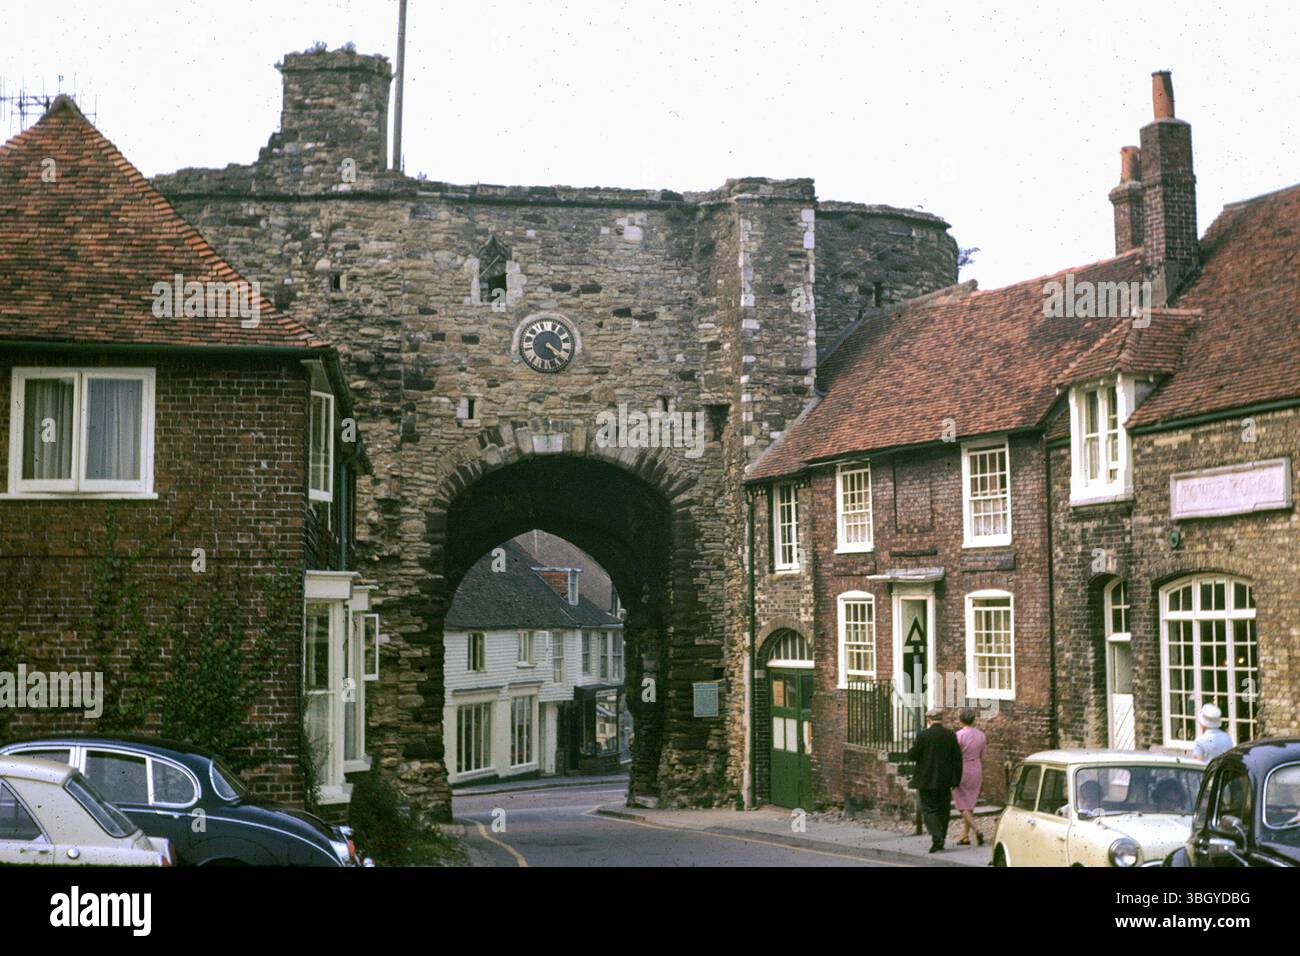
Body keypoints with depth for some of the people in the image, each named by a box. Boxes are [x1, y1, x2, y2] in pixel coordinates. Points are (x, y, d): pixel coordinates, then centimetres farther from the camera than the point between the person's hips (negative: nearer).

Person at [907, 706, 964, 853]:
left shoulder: (923, 735, -11)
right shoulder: (951, 735, -1)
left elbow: (912, 756, -9)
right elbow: (957, 759, 0)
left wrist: (911, 752, 14)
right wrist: (956, 780, 5)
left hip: (927, 780, -3)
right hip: (945, 780, 3)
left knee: (929, 809, 2)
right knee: (943, 810, 15)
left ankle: (936, 837, -15)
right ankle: (941, 839, 18)